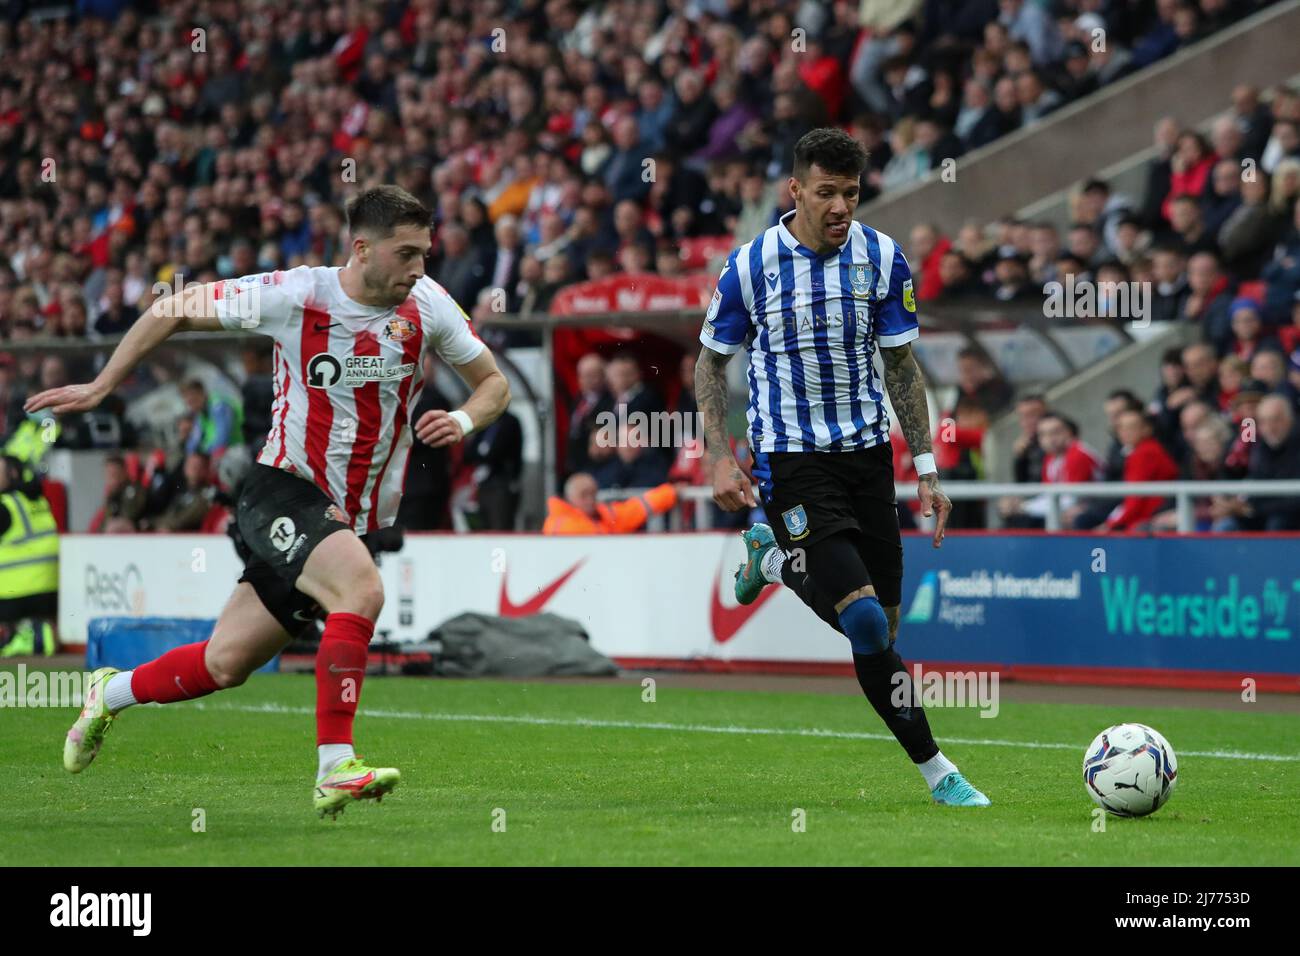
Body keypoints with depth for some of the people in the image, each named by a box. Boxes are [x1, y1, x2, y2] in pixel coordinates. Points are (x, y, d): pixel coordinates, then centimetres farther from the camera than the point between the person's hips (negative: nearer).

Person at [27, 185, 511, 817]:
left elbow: (493, 382, 9)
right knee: (363, 590, -32)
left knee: (225, 664, 8)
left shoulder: (427, 305, -4)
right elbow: (174, 311, -2)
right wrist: (100, 387, -1)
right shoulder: (295, 295, -15)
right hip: (284, 489, -5)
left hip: (356, 518, 5)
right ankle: (336, 770, -27)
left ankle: (112, 693, 36)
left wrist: (463, 421, -14)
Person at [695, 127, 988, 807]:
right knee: (867, 623, -19)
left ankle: (771, 557, 33)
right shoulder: (750, 265, -7)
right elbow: (712, 362, 5)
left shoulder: (881, 258, 0)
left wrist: (927, 470, 5)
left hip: (867, 452, 4)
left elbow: (901, 366, 9)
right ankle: (933, 767, -5)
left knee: (882, 629, 6)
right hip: (792, 460, -4)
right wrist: (720, 457, -6)